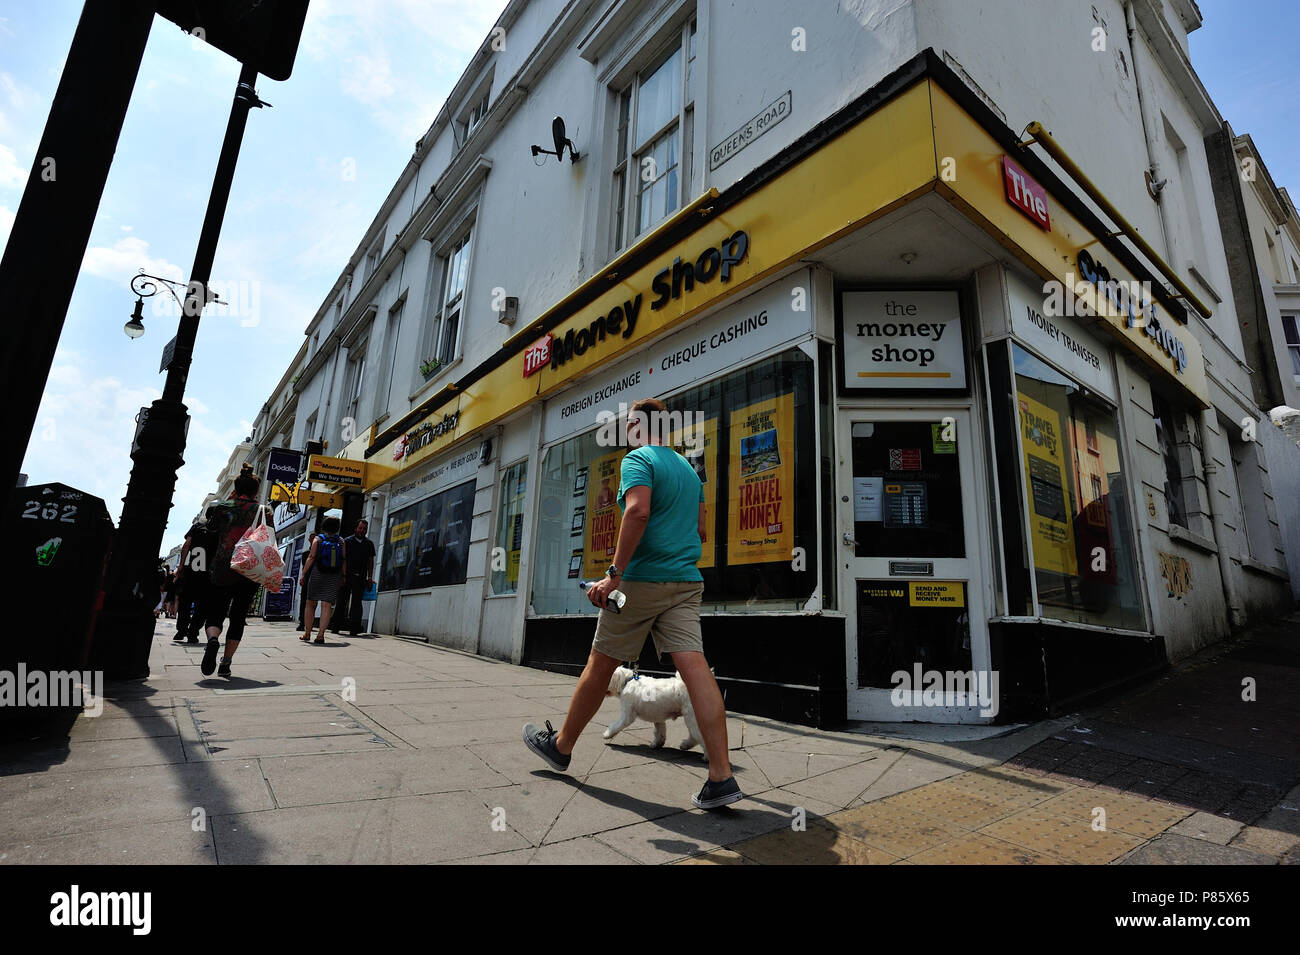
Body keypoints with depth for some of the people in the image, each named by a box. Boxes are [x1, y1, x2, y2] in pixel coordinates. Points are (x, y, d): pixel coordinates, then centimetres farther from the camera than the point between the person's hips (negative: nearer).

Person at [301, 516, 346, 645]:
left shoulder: (318, 540, 1)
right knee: (327, 606, -3)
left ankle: (307, 633, 17)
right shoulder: (341, 541, 5)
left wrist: (303, 574, -3)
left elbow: (311, 558, -6)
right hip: (334, 577, 1)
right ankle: (321, 635, -10)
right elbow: (344, 560, 1)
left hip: (317, 575, -1)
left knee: (310, 604, 12)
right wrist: (343, 577, 7)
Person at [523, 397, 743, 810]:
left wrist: (614, 573, -24)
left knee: (601, 664, 8)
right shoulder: (689, 468, 20)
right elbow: (700, 527, 21)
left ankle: (561, 746, 27)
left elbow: (638, 511, -22)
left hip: (642, 579, -7)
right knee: (694, 666, -3)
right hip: (687, 581, 7)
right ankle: (721, 777, -9)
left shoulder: (637, 460, -5)